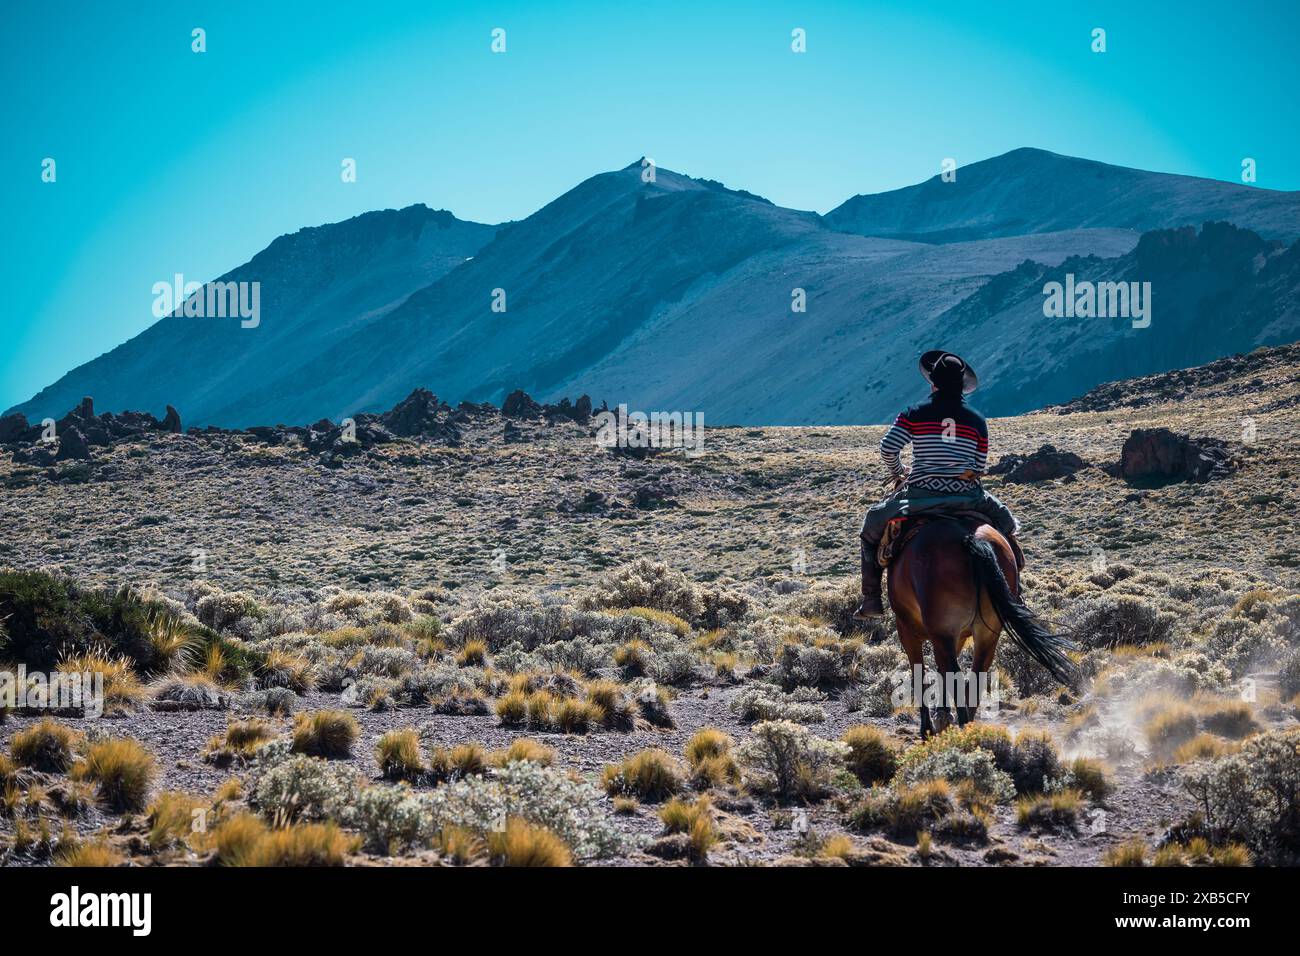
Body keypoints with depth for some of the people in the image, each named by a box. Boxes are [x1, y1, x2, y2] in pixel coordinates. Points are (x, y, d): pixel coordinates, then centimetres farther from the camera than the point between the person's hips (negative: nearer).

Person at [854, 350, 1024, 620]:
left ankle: (871, 600, 14)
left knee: (872, 526, 20)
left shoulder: (914, 414, 0)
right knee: (1005, 524, 28)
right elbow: (980, 468, 6)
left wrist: (898, 474, 14)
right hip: (966, 496, 2)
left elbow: (887, 448, -7)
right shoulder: (976, 420, 6)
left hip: (920, 495, -1)